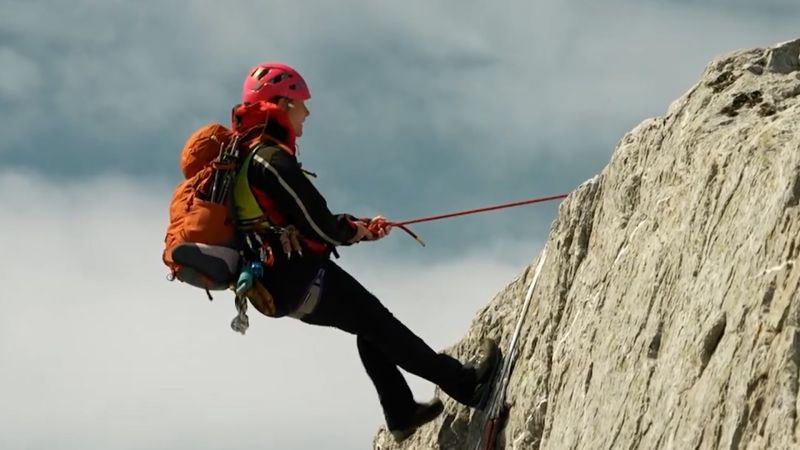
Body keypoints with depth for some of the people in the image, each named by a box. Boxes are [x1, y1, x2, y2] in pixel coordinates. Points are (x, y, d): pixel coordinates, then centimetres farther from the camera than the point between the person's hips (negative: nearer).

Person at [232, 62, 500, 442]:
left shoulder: (250, 157, 14)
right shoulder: (272, 159, -19)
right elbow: (317, 224, -21)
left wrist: (359, 226, 14)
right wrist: (350, 232, 1)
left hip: (278, 284, 10)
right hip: (300, 279, -10)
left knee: (369, 329, 21)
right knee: (381, 326, -1)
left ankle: (401, 414, 27)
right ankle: (465, 383, 6)